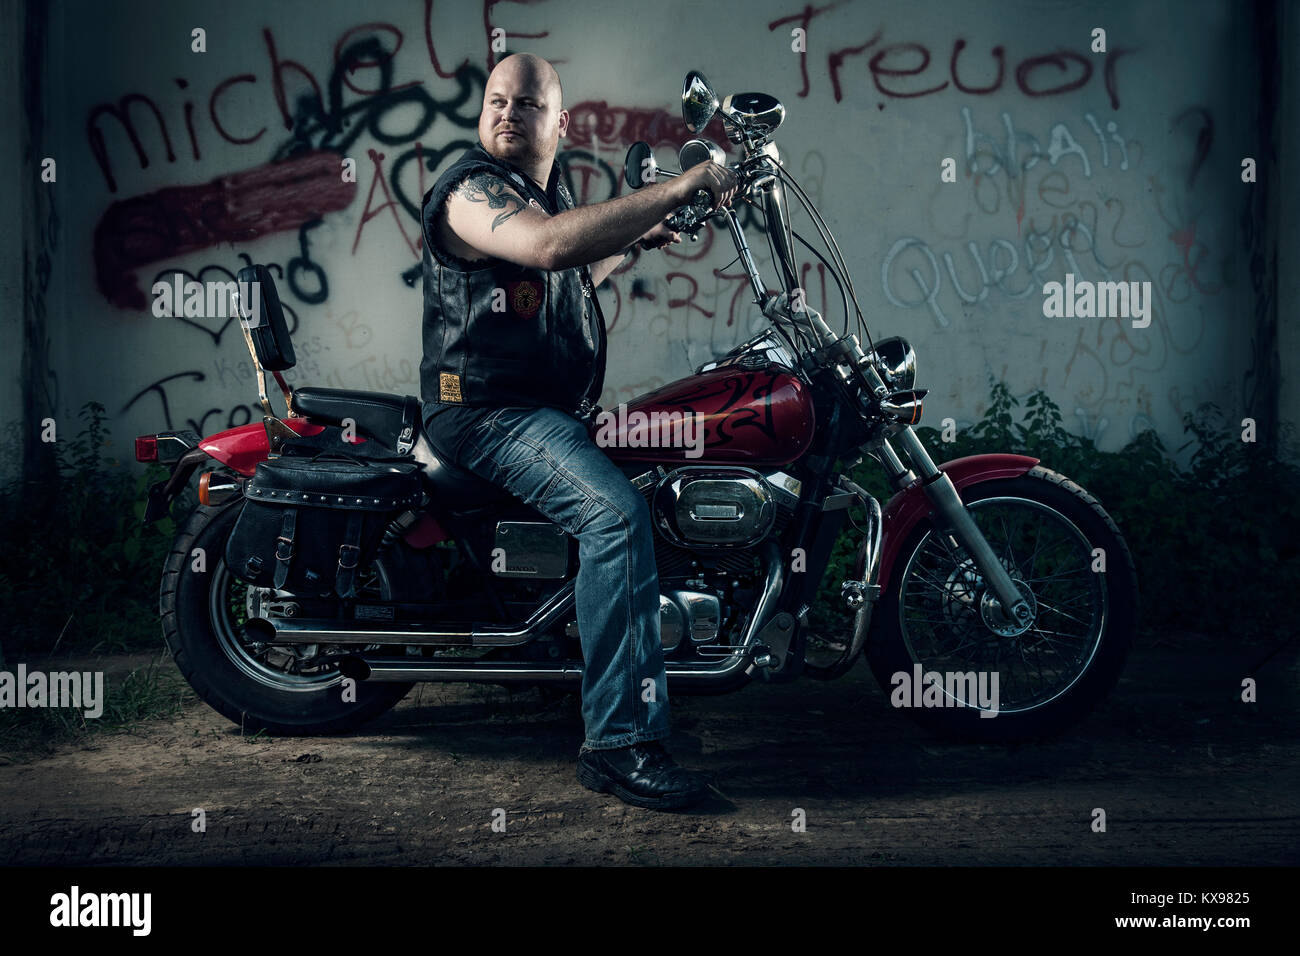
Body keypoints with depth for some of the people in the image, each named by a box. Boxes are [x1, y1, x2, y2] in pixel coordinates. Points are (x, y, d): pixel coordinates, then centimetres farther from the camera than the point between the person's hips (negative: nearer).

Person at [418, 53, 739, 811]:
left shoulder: (552, 186, 16)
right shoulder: (472, 188, -14)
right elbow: (550, 243, -36)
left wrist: (631, 243, 18)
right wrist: (680, 187, -34)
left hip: (556, 407, 10)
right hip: (488, 412, -10)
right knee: (617, 512, -32)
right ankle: (620, 742, -32)